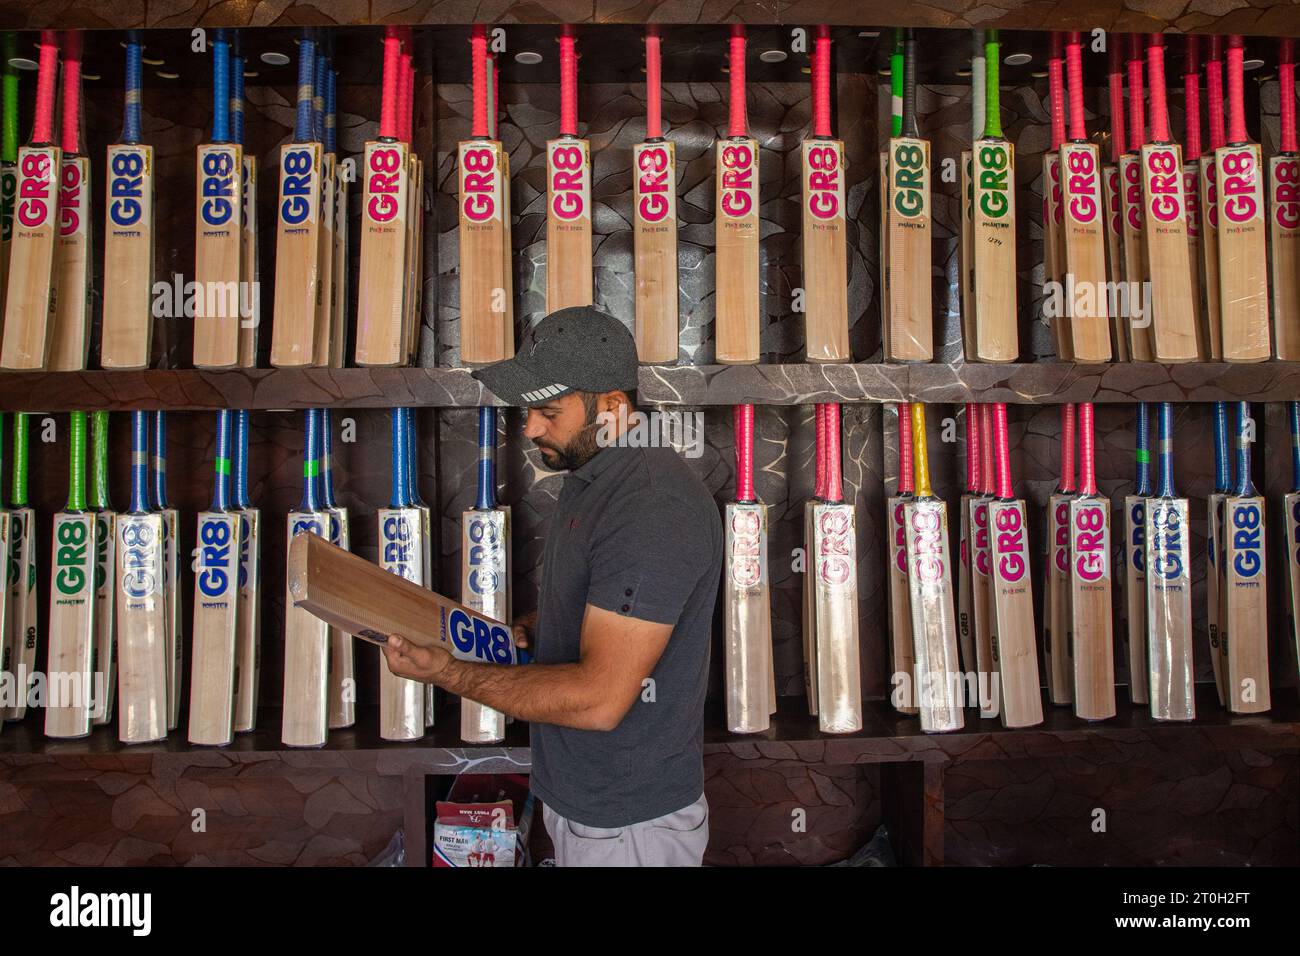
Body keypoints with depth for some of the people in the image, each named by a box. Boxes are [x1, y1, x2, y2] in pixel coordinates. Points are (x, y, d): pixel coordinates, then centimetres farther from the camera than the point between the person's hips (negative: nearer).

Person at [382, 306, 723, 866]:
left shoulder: (655, 509, -27)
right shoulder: (590, 476, 6)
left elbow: (598, 699, -30)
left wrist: (444, 671, -24)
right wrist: (528, 629, 5)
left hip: (628, 826, -9)